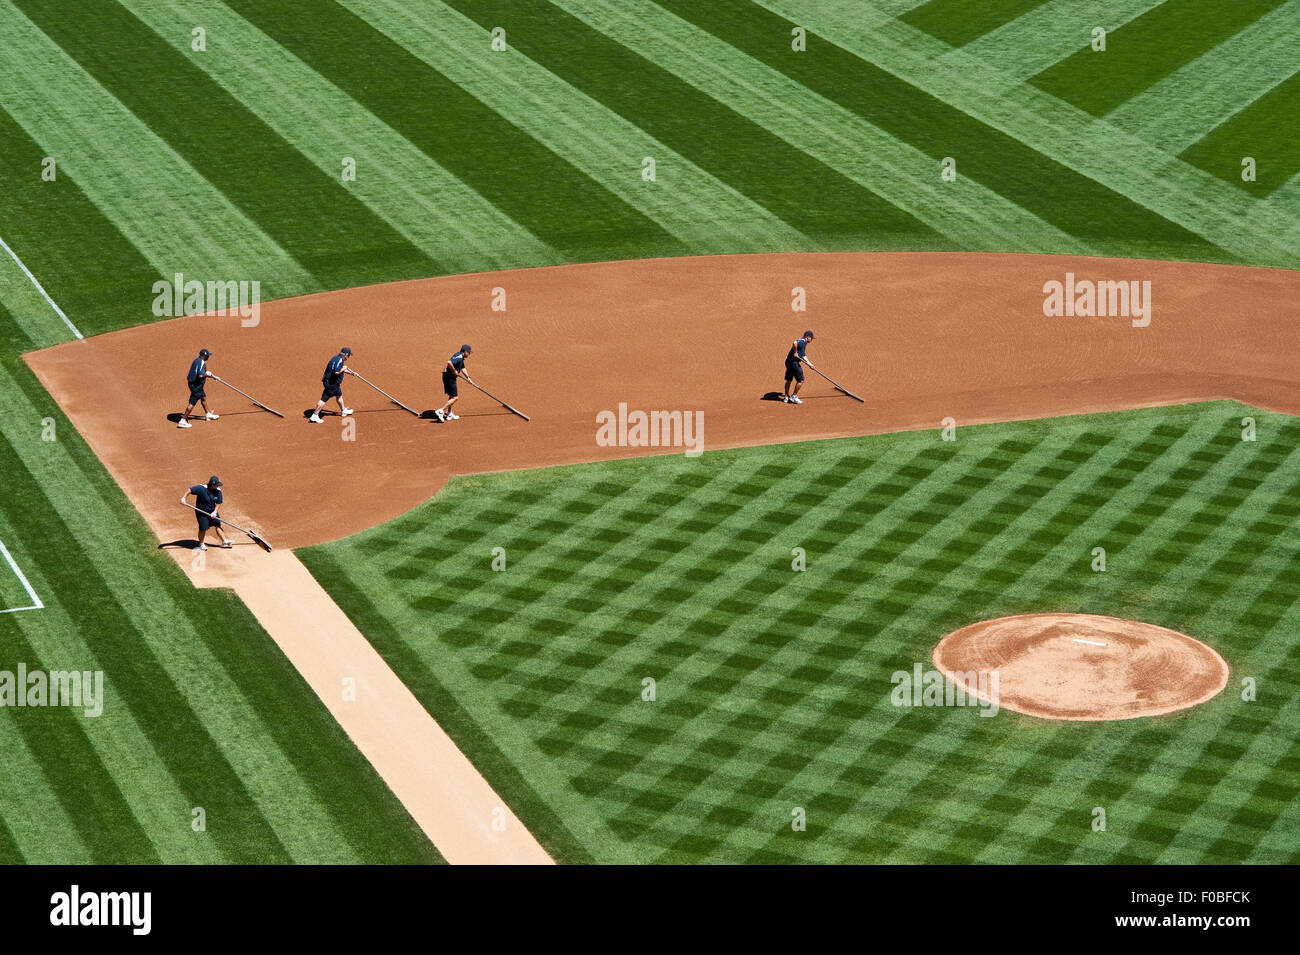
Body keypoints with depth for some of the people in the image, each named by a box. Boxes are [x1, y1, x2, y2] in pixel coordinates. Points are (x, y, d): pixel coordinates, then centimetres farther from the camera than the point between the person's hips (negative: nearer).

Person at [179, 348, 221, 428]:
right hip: (196, 385, -11)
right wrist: (207, 374, -8)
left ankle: (208, 415, 44)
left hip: (193, 383, 11)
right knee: (192, 403, -8)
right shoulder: (201, 363, -19)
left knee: (203, 397, 27)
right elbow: (201, 376, -28)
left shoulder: (197, 361, 13)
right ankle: (183, 421, -7)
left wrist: (213, 376, 29)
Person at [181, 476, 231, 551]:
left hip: (212, 511, 5)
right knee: (203, 528, -5)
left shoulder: (218, 491, -9)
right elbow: (190, 490, -20)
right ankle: (201, 544, 18)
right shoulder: (201, 488, -24)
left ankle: (224, 541, 14)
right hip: (202, 512, -5)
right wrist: (184, 497, -34)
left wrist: (215, 511, -14)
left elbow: (218, 503, -1)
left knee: (217, 525, 4)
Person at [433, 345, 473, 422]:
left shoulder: (461, 357, 13)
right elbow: (449, 362, -36)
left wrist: (468, 378, 24)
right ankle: (441, 411, -13)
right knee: (455, 398, -8)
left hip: (449, 377, 10)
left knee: (451, 396, 22)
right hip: (449, 377, -10)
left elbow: (462, 368, 26)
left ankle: (449, 414, 31)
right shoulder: (459, 357, -19)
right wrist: (454, 371, -23)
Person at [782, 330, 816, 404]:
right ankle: (794, 396, 6)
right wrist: (795, 352, -24)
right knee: (800, 380, -2)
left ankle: (786, 397, 29)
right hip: (794, 363, -10)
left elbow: (803, 356, 28)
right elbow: (795, 343, -34)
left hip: (789, 362, 10)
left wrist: (810, 364, 31)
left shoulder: (803, 342, 20)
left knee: (789, 380, 19)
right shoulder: (802, 342, -12)